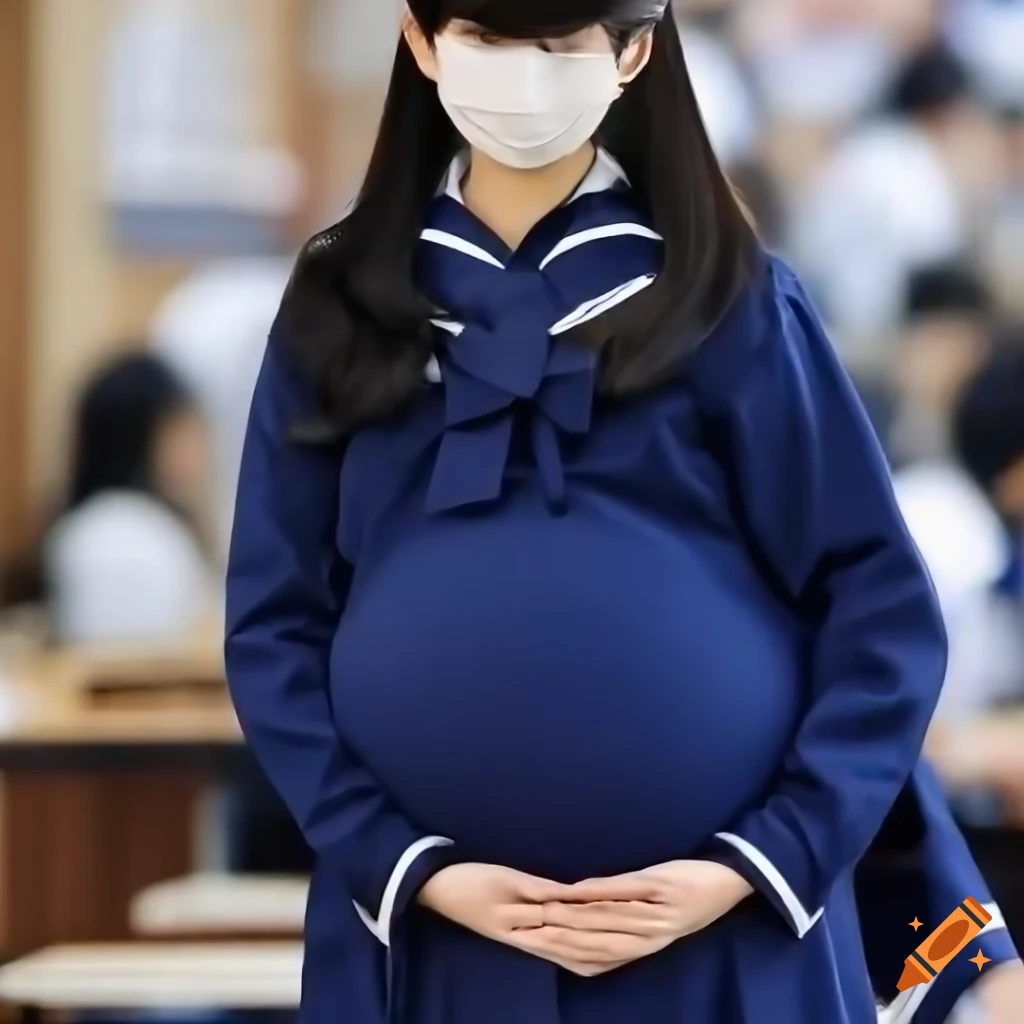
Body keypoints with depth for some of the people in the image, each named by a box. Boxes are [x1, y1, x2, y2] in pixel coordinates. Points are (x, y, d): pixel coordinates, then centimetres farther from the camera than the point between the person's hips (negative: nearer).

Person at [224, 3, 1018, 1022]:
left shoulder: (726, 300, 1)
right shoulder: (343, 302, 6)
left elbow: (883, 616, -1)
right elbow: (275, 627, 4)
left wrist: (756, 867, -11)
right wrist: (408, 866, -8)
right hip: (423, 939, 2)